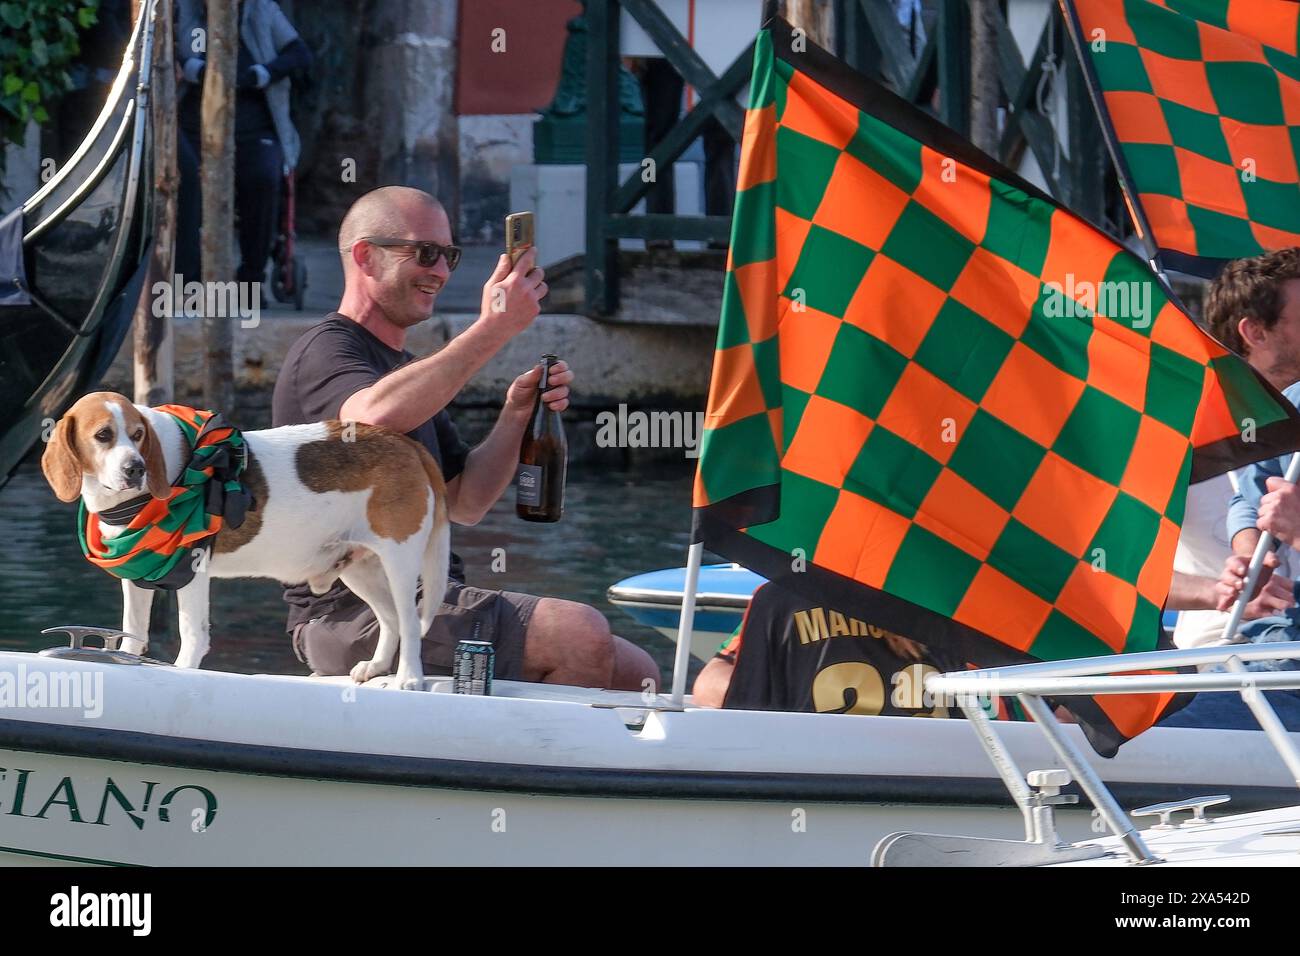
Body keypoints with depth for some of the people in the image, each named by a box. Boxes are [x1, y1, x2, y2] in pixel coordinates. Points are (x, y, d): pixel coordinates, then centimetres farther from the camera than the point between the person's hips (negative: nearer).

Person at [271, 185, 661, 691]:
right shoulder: (326, 351, -6)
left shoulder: (406, 366, 26)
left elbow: (463, 503, 20)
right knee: (581, 636, -26)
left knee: (633, 674, 2)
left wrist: (515, 418, 3)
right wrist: (493, 329, -32)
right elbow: (376, 418, -32)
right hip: (354, 612, -10)